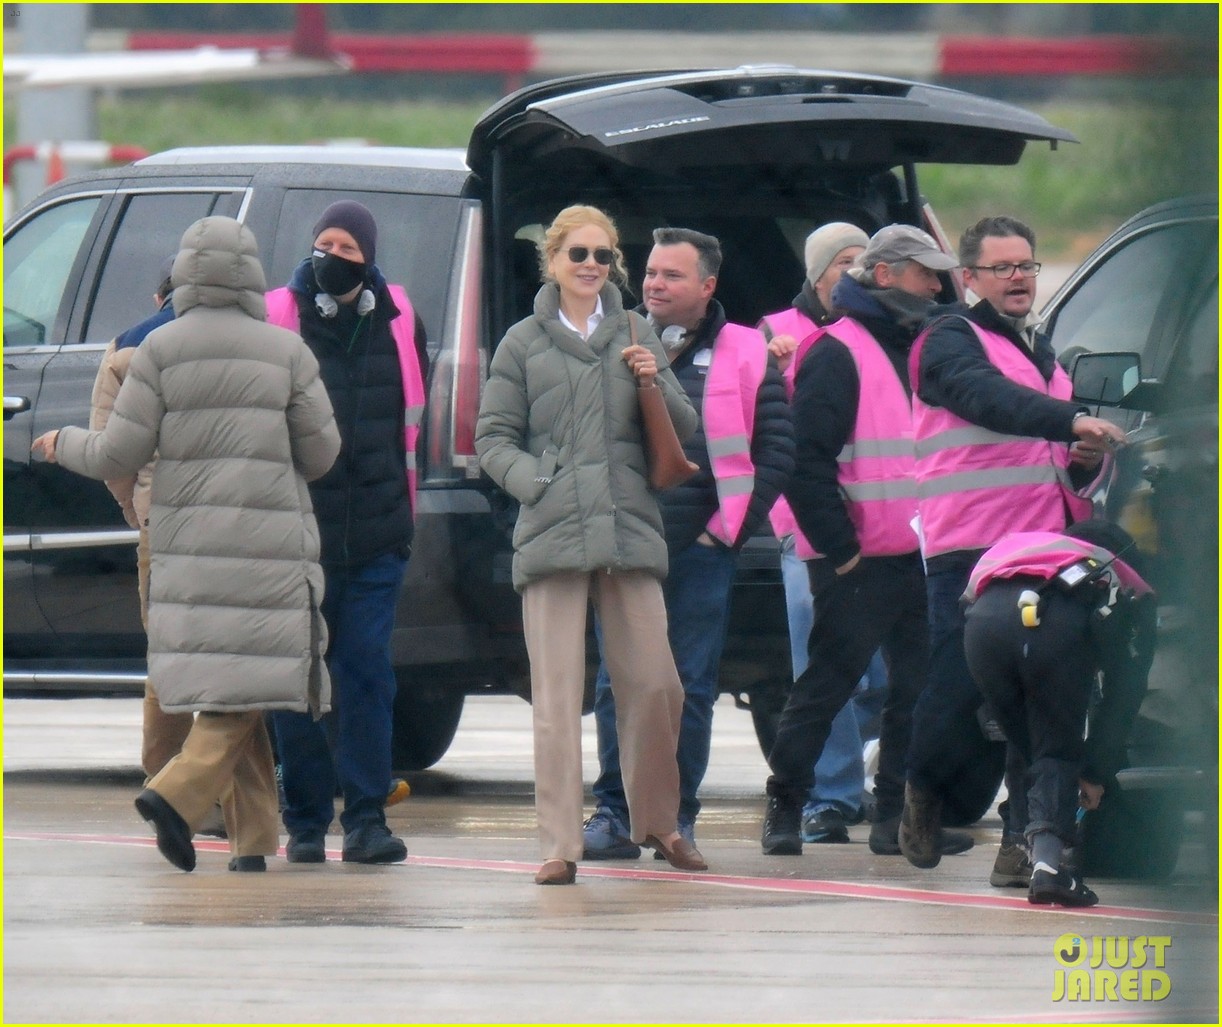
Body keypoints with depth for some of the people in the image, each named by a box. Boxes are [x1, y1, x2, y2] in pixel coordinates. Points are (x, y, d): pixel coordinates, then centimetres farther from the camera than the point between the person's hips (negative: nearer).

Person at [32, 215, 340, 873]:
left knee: (233, 692, 10)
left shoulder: (160, 350, -1)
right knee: (248, 686, -3)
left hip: (188, 545, 2)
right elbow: (320, 454, 3)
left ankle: (254, 838, 9)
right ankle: (178, 794, -24)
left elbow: (119, 455, -2)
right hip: (269, 542, -2)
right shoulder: (286, 352, -1)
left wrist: (64, 445, 19)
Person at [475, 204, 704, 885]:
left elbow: (684, 431, 14)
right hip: (552, 534, -2)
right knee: (557, 695, -4)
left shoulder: (637, 335, 13)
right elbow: (494, 439, 7)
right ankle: (560, 844, -4)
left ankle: (658, 820, 19)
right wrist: (537, 484, -10)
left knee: (655, 686, -1)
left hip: (630, 529, 2)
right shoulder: (524, 343, 8)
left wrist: (653, 385, -6)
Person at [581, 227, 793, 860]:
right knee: (617, 684, 0)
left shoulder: (743, 356, 4)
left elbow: (777, 452, 3)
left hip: (701, 549, -2)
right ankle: (614, 813, 4)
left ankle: (677, 816, 8)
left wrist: (731, 524, -3)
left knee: (690, 688, 1)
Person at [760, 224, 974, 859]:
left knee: (919, 688, 5)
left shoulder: (919, 351, 18)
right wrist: (839, 547, -16)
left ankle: (899, 816, 10)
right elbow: (806, 460, -14)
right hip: (859, 562, -7)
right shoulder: (839, 355, -7)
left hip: (918, 559, 7)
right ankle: (784, 808, 6)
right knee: (828, 683, -2)